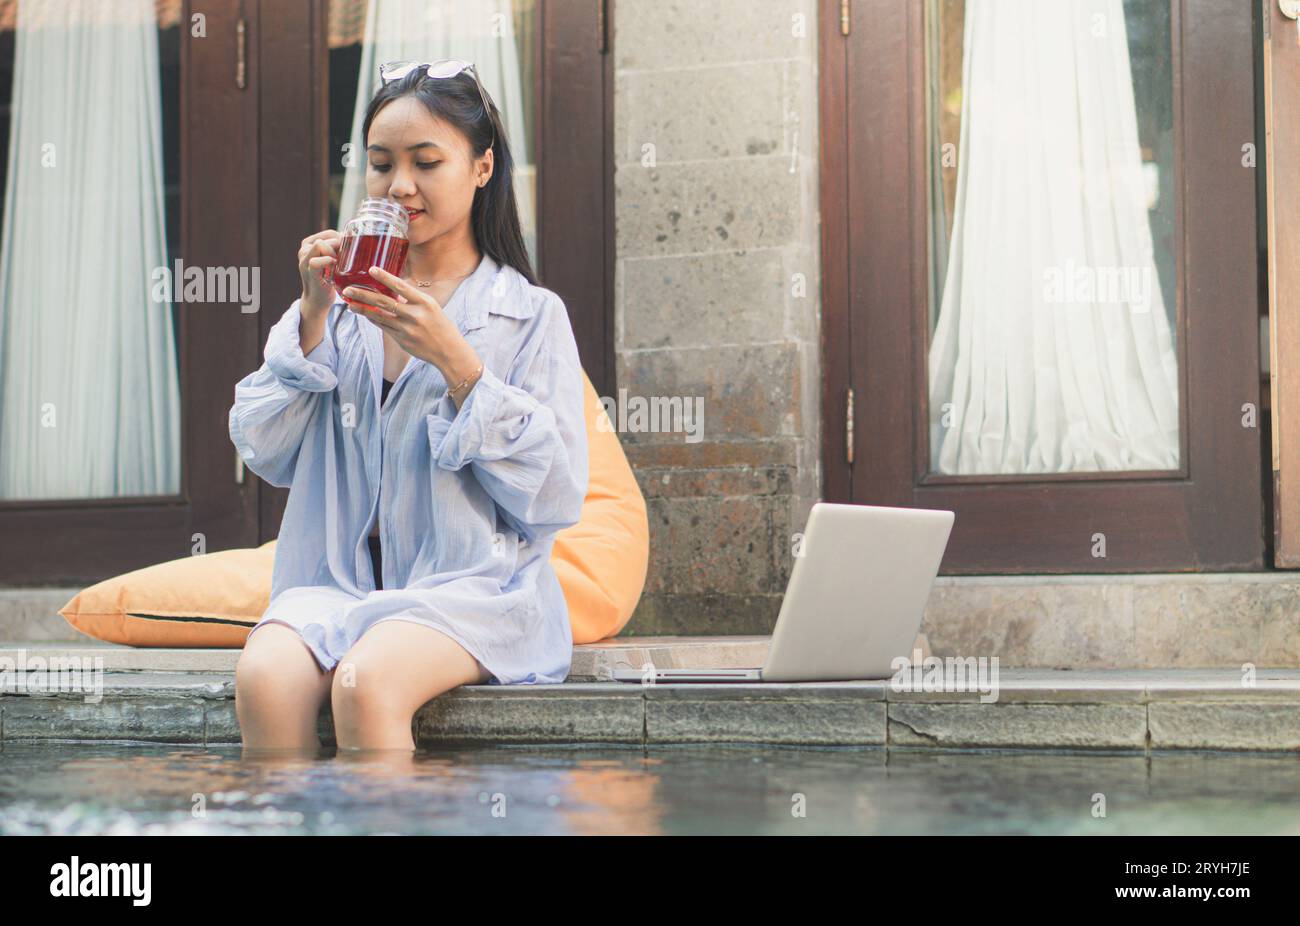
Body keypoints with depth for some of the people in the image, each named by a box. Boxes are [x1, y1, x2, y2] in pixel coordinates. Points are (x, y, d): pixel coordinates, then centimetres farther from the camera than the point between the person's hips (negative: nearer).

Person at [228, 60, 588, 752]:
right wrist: (312, 319, -1)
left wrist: (454, 360, -12)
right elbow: (263, 454, 10)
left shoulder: (532, 316, 5)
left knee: (366, 682, -35)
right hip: (335, 583, 3)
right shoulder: (341, 301, 17)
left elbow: (558, 498, -4)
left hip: (472, 585, -3)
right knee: (264, 676, -31)